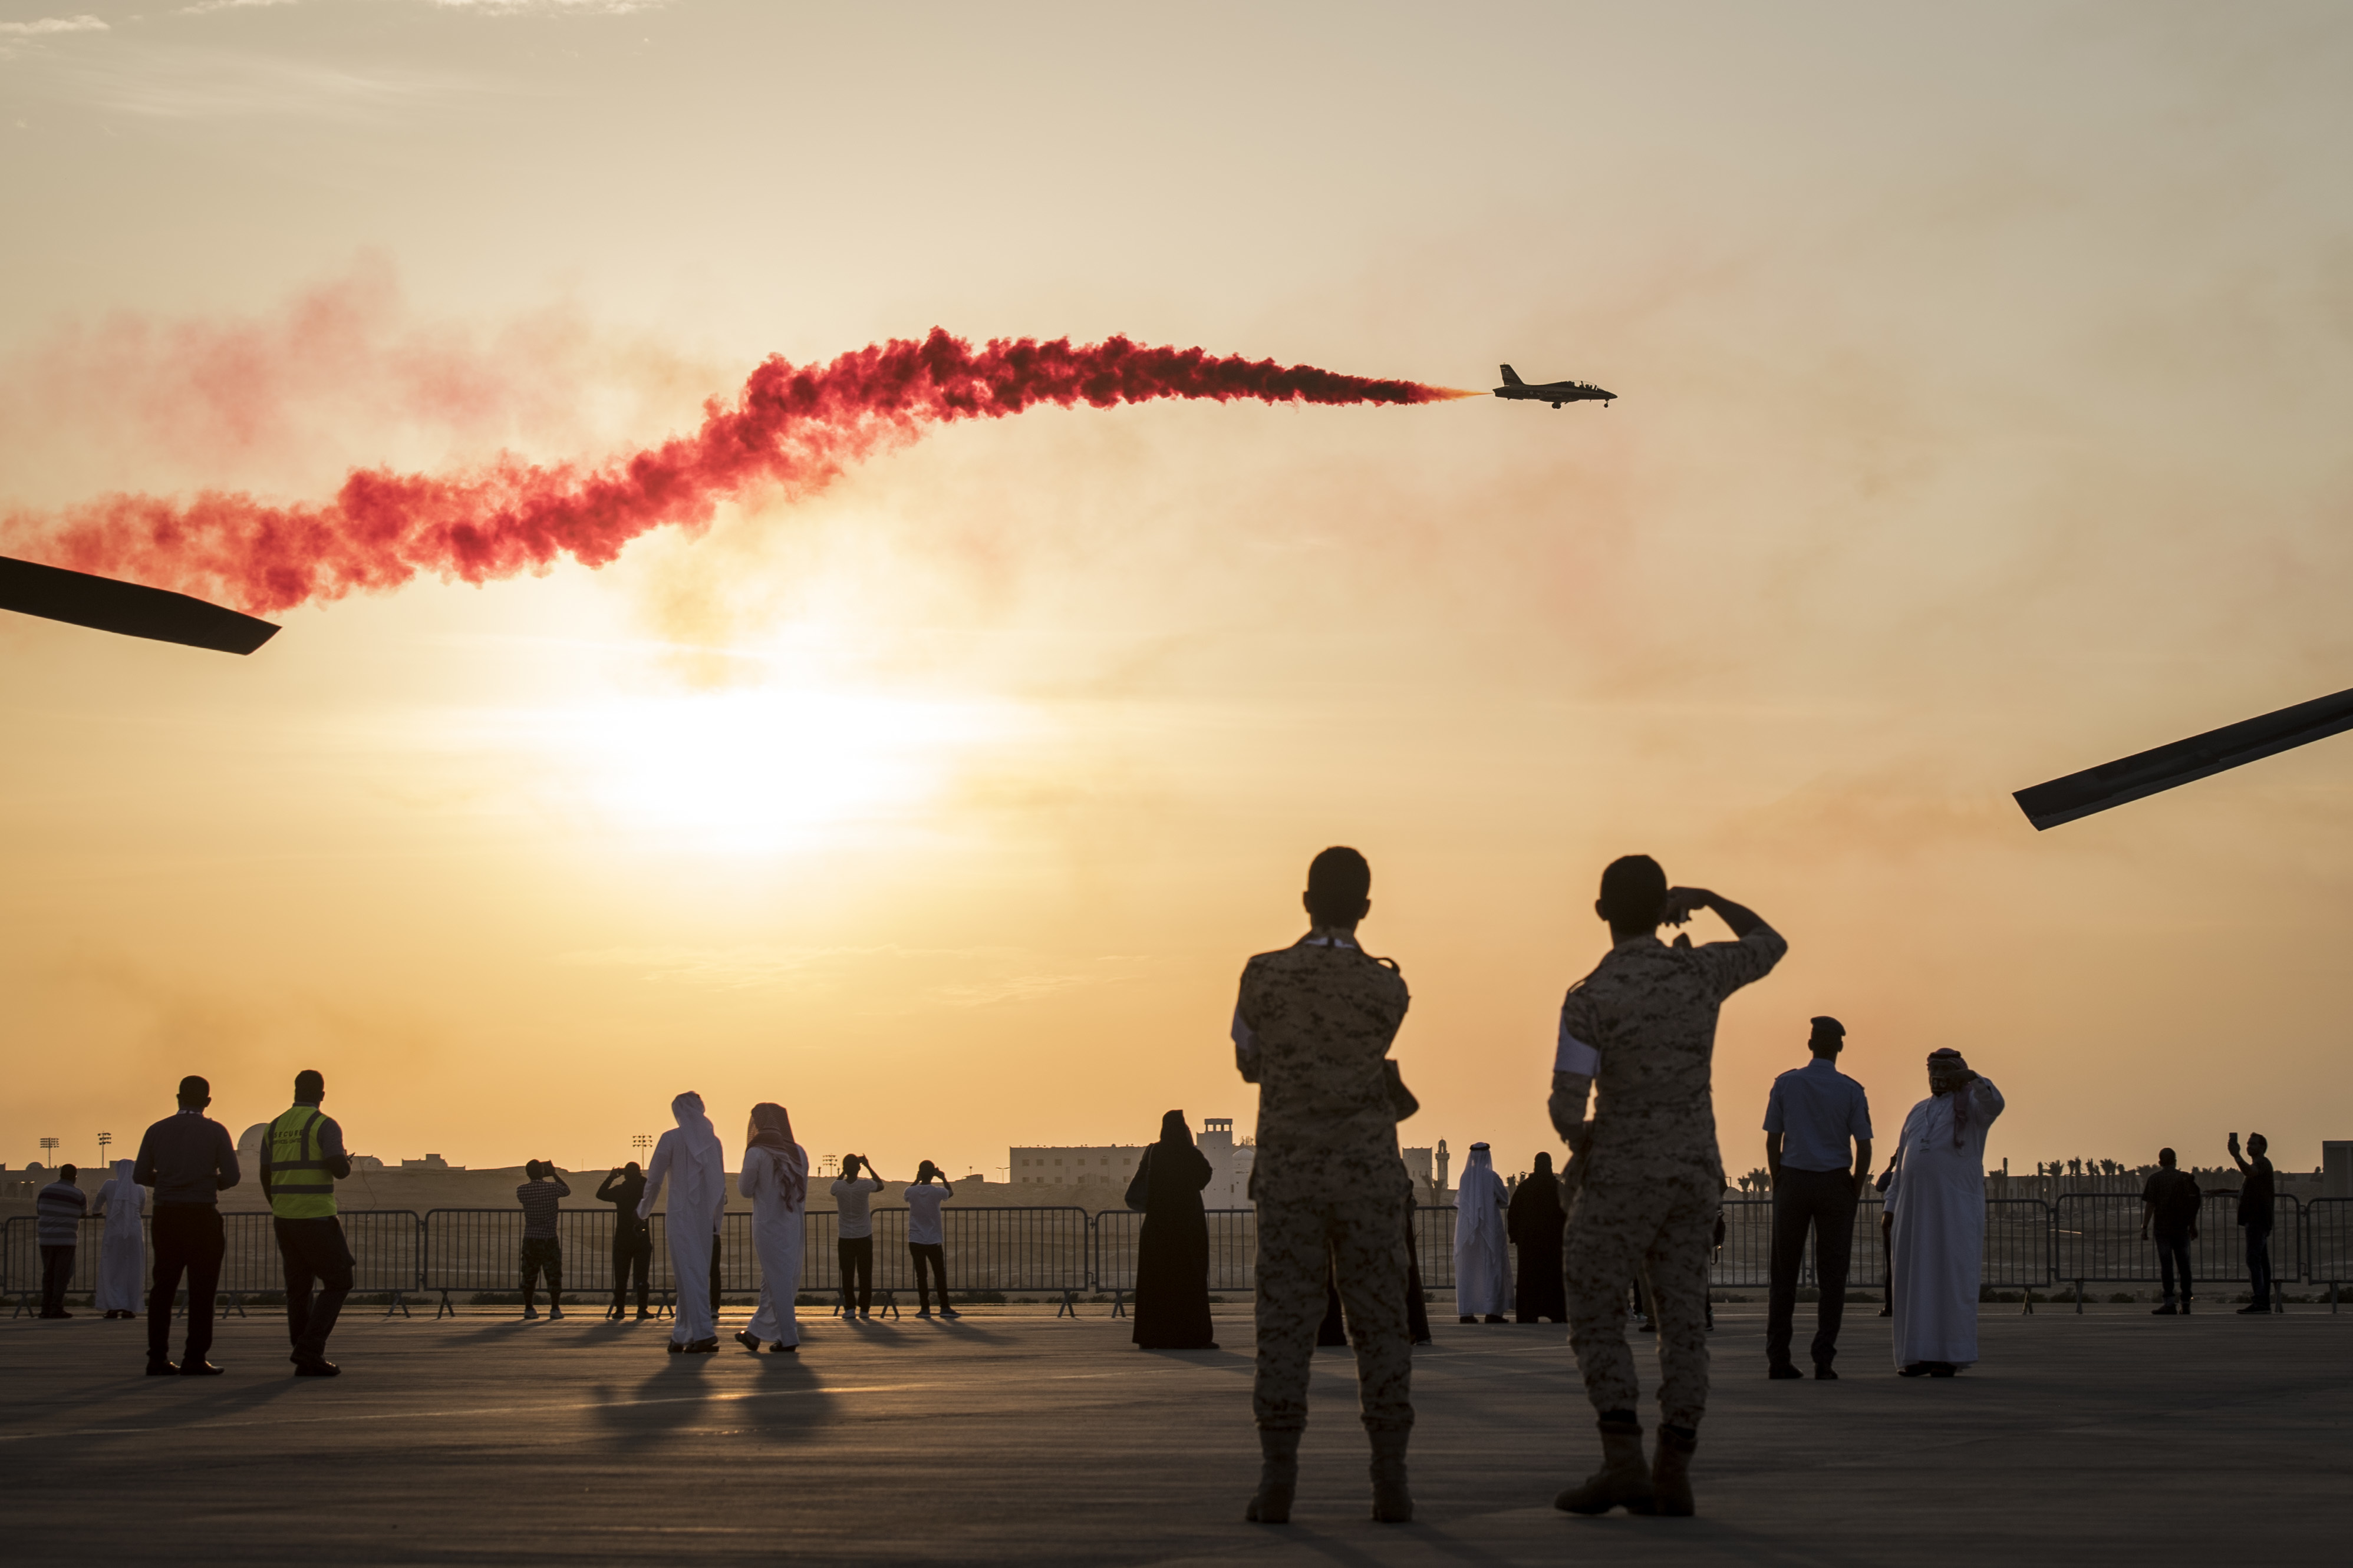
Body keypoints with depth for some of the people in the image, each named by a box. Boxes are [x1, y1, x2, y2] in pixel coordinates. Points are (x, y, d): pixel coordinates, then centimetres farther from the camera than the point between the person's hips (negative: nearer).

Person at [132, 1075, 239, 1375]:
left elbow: (140, 1175, 3)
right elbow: (232, 1176, -6)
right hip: (202, 1214, -3)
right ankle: (195, 1359, -5)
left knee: (163, 1287, 8)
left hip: (166, 1215, 3)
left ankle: (158, 1358, 4)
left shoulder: (157, 1131, 6)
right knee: (202, 1288, 0)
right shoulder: (215, 1132, -1)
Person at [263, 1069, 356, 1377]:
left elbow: (266, 1179, 12)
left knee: (299, 1288, 11)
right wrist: (346, 1162, 5)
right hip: (316, 1218, -6)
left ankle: (307, 1362, 9)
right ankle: (310, 1349, -9)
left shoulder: (275, 1128, 10)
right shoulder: (325, 1126, -10)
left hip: (285, 1218, 6)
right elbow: (339, 1170, -20)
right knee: (338, 1283, 3)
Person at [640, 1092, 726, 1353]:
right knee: (699, 1274, 10)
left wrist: (644, 1209, 15)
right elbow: (721, 1185, 11)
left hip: (681, 1213, -5)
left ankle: (704, 1333, -18)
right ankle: (683, 1335, 15)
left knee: (689, 1274, -7)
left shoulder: (672, 1139, -5)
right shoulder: (713, 1141, 8)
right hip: (706, 1216, 5)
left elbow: (654, 1179, -1)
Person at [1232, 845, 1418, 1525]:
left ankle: (1277, 1484, -5)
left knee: (1285, 1331, 3)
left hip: (1290, 1180, 1)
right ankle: (1390, 1483, 0)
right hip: (1368, 1181, 0)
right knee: (1381, 1330, 6)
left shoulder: (1262, 976, -4)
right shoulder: (1390, 992, -7)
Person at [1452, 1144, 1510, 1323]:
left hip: (1467, 1228, 3)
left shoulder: (1465, 1176, -1)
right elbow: (1503, 1201, 1)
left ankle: (1466, 1312, 3)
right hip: (1490, 1227, -3)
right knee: (1491, 1268, 3)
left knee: (1467, 1270, 7)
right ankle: (1492, 1311, -3)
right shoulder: (1492, 1177, -10)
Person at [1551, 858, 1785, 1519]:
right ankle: (1673, 1475, 1)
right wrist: (1706, 898, 29)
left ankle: (1623, 1463, -10)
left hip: (1623, 1173, -5)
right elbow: (1771, 944, 20)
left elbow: (1565, 1106, -17)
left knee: (1596, 1316, 3)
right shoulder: (1702, 971, -1)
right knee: (1682, 1318, 6)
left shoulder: (1590, 999, -15)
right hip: (1695, 1168, 5)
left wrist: (1580, 1145, 6)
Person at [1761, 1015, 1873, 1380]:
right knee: (1832, 1274, 3)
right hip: (1835, 1184, -1)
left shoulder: (1785, 1084, 0)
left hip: (1793, 1182, 1)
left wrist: (1779, 1186, 9)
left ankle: (1778, 1359, 1)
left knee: (1785, 1271, 5)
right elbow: (1864, 1150, -6)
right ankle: (1823, 1359, -5)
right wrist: (1856, 1193, 5)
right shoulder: (1852, 1091, -3)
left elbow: (1773, 1142, 0)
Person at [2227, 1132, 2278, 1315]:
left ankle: (2259, 1302, -22)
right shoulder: (2257, 1165, 24)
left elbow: (2250, 1173, -32)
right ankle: (2264, 1302, 9)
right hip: (2255, 1220, 11)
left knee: (2254, 1259, -16)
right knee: (2261, 1260, 9)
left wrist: (2237, 1156, -38)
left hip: (2258, 1219, -11)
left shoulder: (2263, 1164, -9)